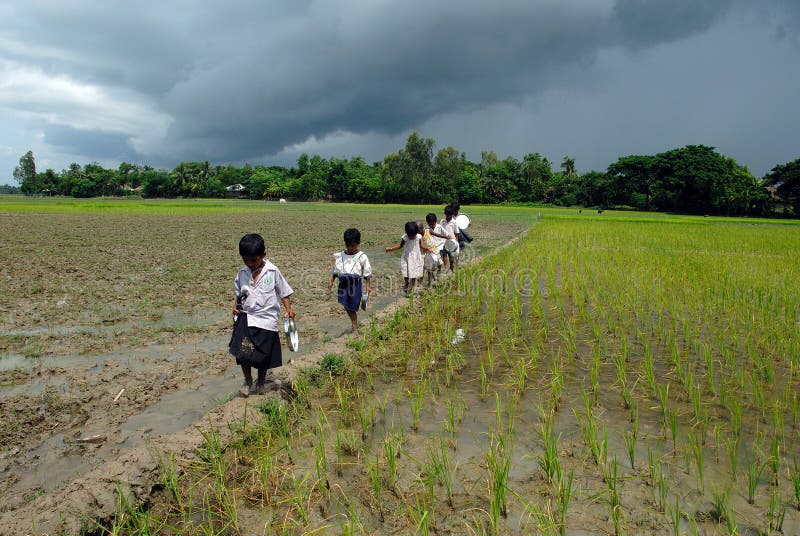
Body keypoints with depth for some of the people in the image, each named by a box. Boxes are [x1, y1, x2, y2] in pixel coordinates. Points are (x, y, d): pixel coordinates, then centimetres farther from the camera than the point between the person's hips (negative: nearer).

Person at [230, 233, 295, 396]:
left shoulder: (273, 271, -7)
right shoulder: (242, 273, 2)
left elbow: (283, 292, 1)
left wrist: (288, 309, -12)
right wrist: (235, 306, 0)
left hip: (266, 319, -2)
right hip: (246, 317, 2)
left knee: (264, 356, 8)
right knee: (242, 352, -8)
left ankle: (261, 382, 33)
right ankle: (248, 380, 19)